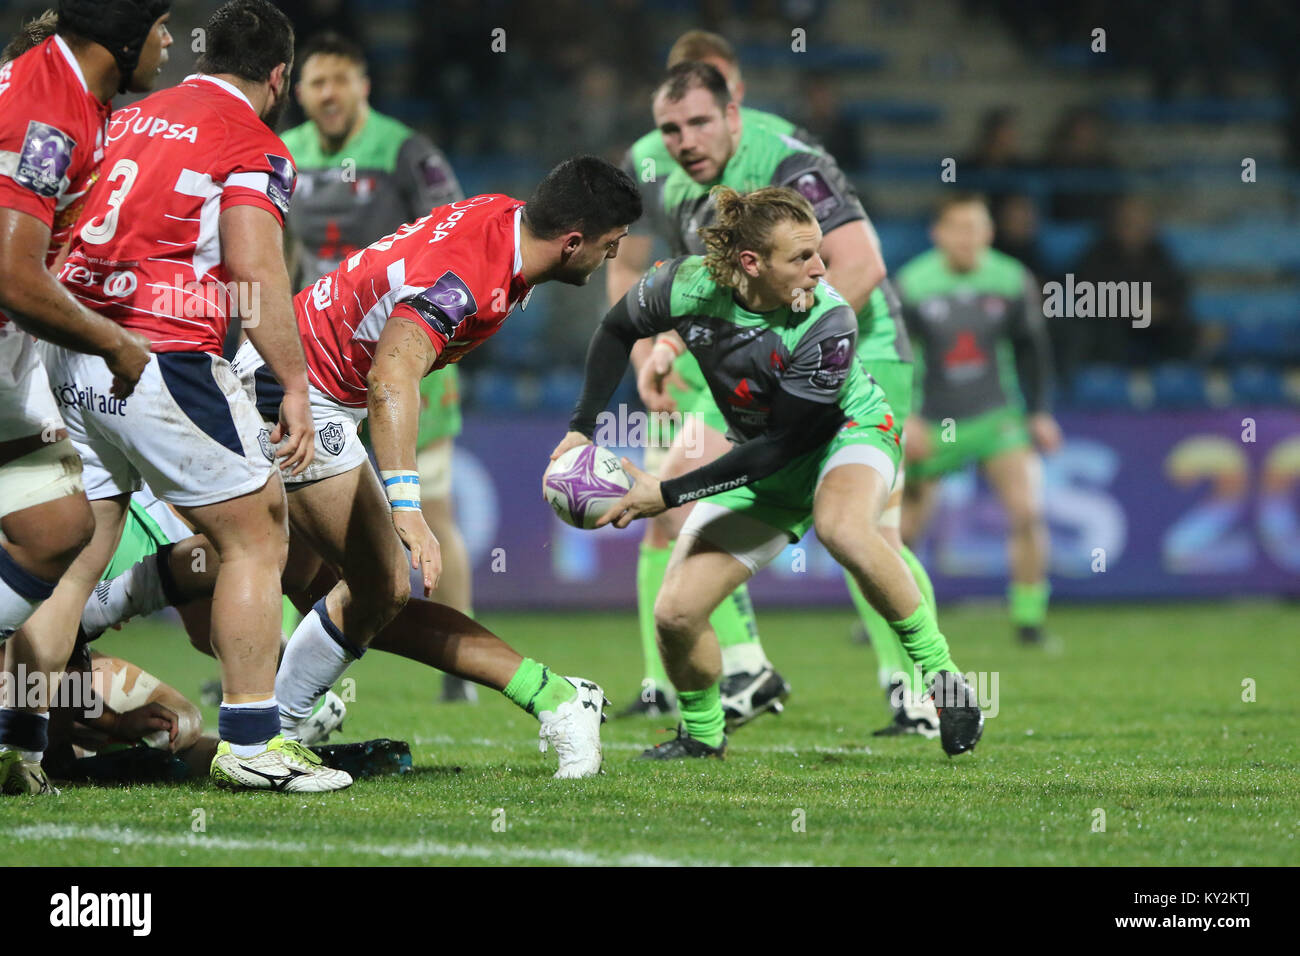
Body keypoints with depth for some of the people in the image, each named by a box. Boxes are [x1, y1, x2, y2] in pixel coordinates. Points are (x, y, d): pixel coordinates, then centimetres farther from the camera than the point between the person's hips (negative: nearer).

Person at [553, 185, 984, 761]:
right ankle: (702, 734, 23)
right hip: (763, 467, 4)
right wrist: (582, 427, -5)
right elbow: (617, 331, 2)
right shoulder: (686, 287, -22)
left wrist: (668, 494, -29)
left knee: (842, 529, -40)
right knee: (675, 613, -8)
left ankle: (941, 675, -24)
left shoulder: (829, 323, -31)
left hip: (848, 433, -4)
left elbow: (784, 445, -28)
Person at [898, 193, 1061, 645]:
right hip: (932, 423, -1)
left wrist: (1038, 412, 8)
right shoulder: (912, 285, -12)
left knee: (1027, 510, -16)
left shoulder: (1012, 281, -5)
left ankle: (1029, 620, -6)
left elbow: (1031, 347, 10)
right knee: (903, 529, 5)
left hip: (997, 417, 1)